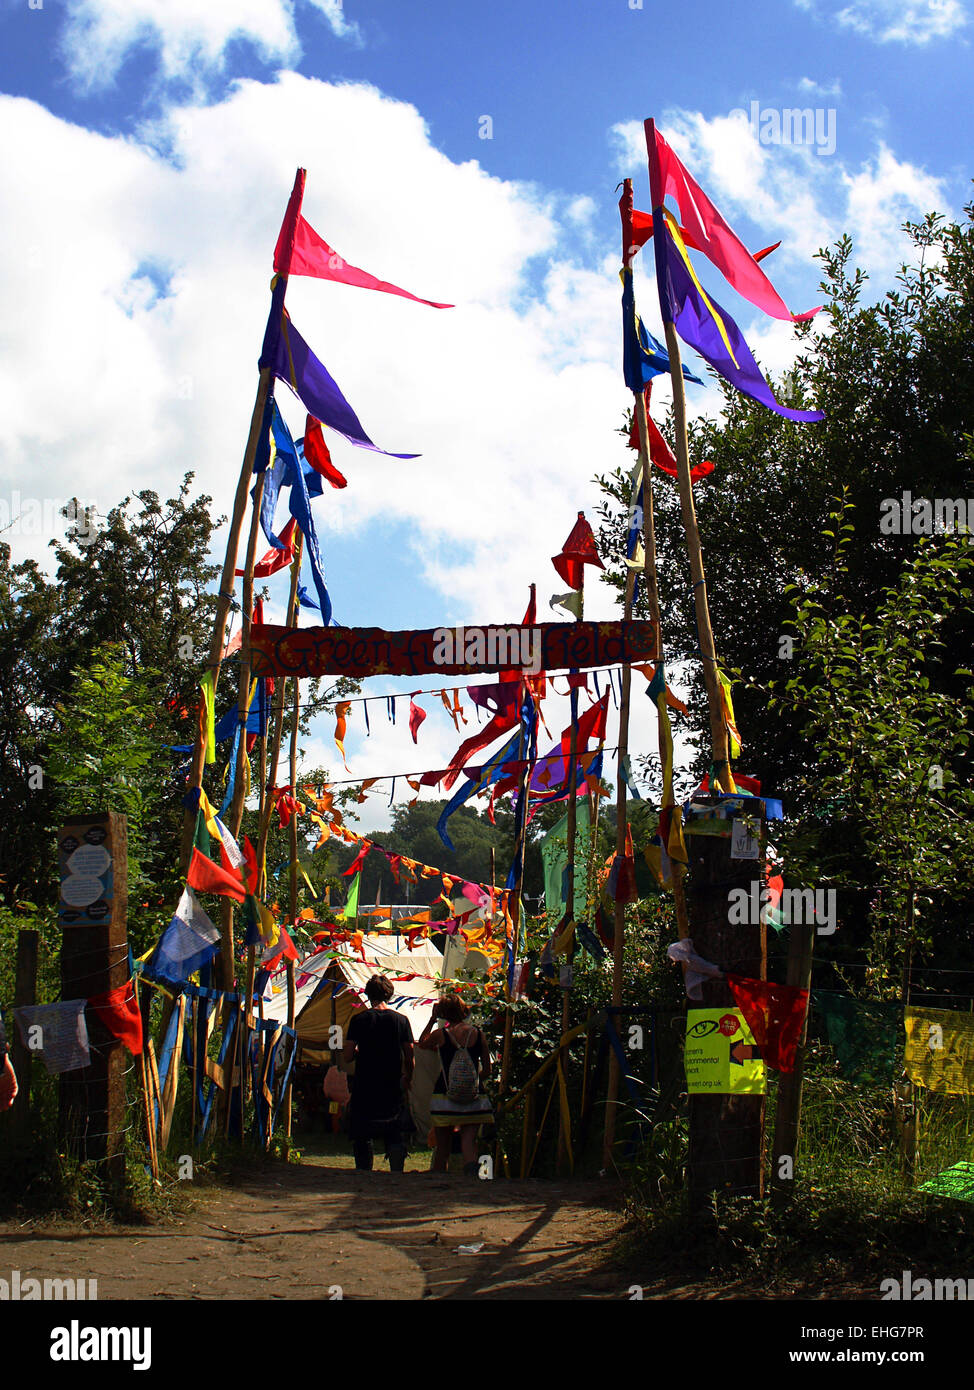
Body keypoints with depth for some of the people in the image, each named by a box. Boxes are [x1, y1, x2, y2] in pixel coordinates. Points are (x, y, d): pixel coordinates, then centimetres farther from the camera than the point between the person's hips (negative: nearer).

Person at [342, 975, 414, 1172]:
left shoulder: (358, 1020, -5)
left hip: (364, 1089, -1)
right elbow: (409, 1057, 2)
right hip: (393, 1088, 1)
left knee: (362, 1137, 8)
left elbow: (347, 1056, -6)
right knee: (396, 1137, 8)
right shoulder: (401, 1020, -2)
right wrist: (408, 1079, 18)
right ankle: (397, 1173, -1)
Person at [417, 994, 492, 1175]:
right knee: (469, 1140, -3)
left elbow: (422, 1043, 20)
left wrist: (433, 1019, 19)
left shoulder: (440, 1034, -3)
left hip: (445, 1095, -1)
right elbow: (486, 1068, 8)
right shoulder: (478, 1034, 2)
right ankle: (471, 1171, -28)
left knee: (443, 1146, 8)